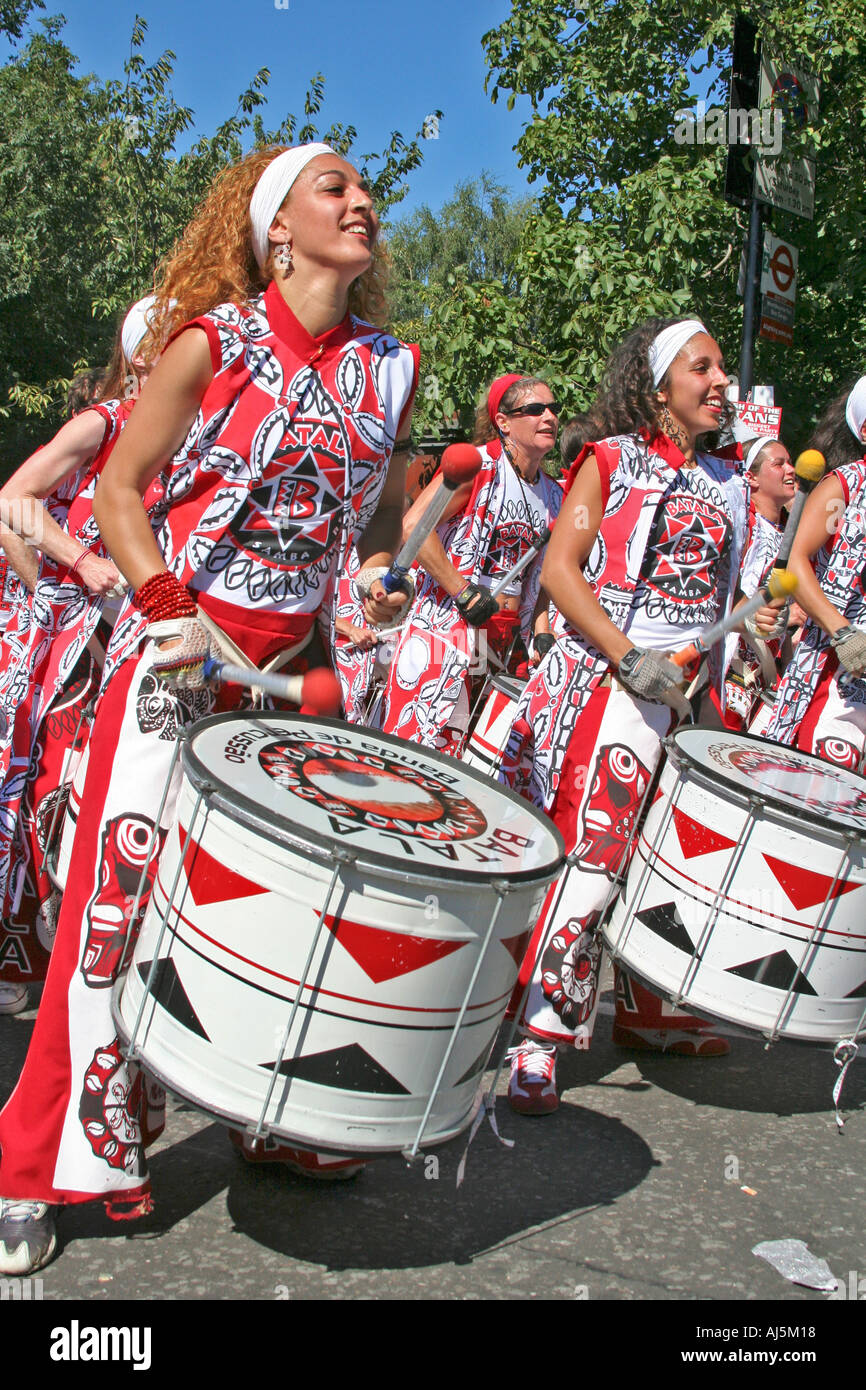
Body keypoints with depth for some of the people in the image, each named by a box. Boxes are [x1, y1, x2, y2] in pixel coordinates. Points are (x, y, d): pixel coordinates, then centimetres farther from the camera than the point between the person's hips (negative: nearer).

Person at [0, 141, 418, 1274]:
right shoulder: (213, 341, -6)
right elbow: (119, 487, -4)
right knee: (119, 889, -5)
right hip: (178, 652, -4)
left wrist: (374, 578, 1)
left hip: (294, 661, 4)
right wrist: (173, 608, -15)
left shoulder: (390, 368, 6)